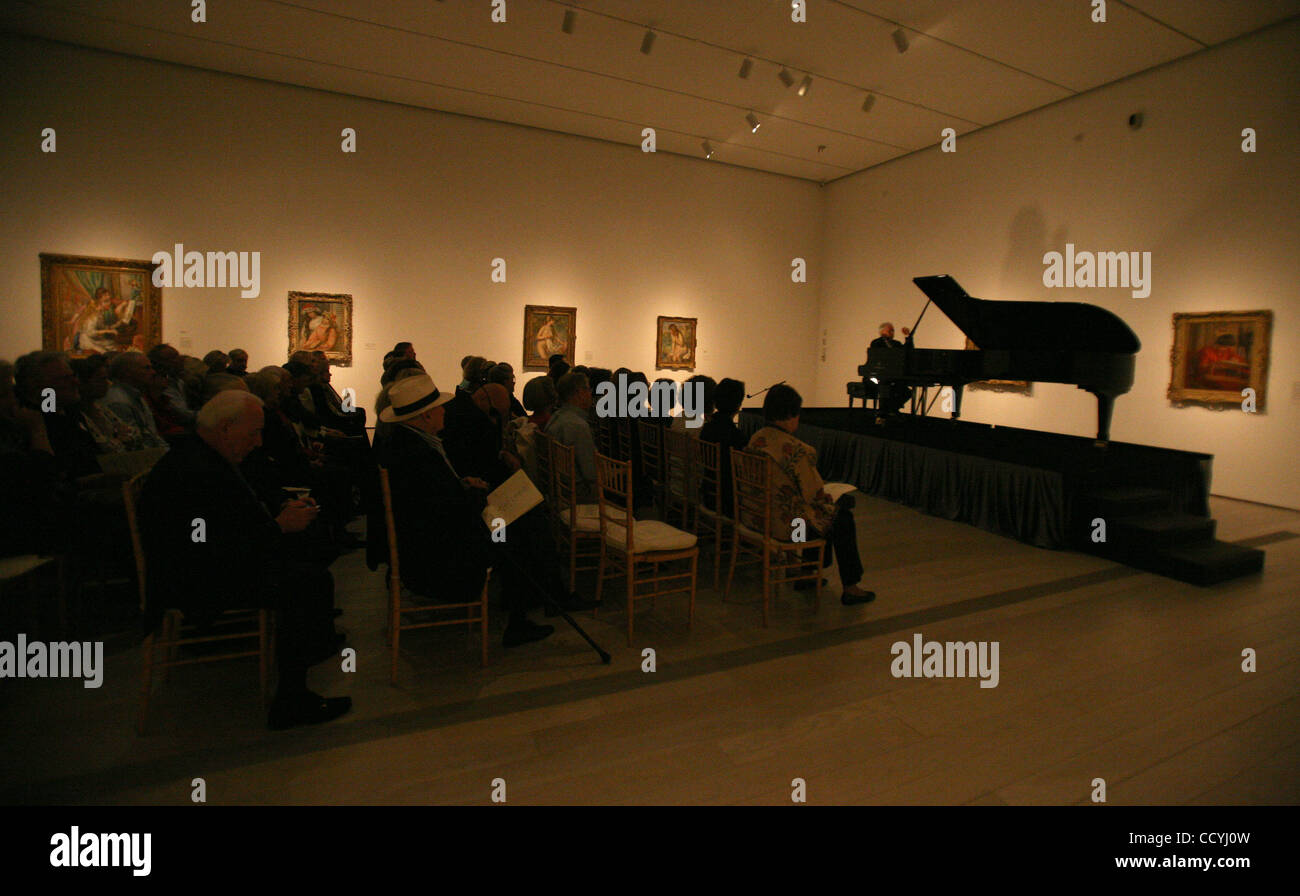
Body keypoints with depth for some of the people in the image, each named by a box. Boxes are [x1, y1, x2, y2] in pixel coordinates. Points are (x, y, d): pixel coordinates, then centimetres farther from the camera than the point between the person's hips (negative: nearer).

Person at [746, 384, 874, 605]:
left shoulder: (755, 439, 0)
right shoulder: (795, 449, -26)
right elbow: (814, 494, -18)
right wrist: (832, 504, 5)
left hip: (760, 516, 8)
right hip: (788, 522, -8)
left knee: (830, 508, 28)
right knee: (842, 517, 15)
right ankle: (850, 589, 23)